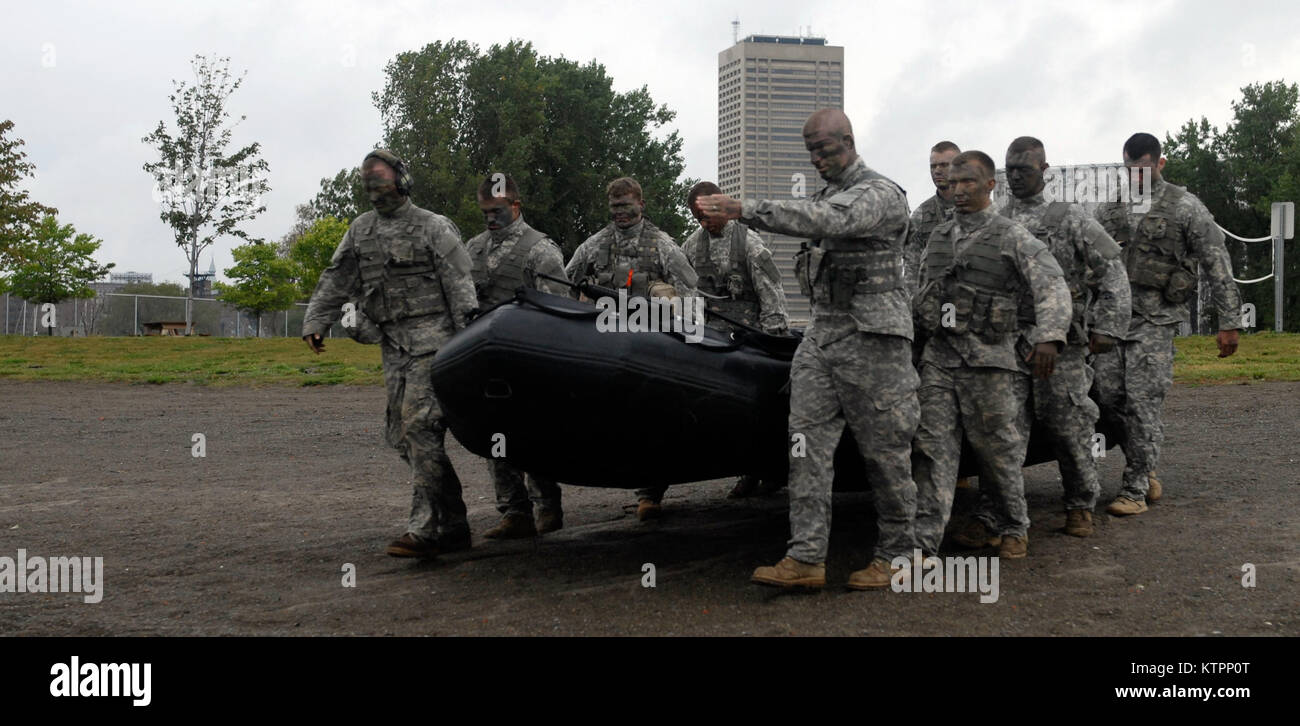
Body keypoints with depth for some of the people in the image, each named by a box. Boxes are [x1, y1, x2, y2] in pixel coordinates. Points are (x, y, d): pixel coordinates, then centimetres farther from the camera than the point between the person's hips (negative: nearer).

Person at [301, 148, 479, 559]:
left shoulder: (433, 227, -2)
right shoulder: (360, 230, 16)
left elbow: (460, 286, -6)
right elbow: (335, 282, 19)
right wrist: (315, 323, 9)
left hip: (432, 338, -7)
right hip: (393, 344, 7)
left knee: (420, 425, -18)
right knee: (403, 435, 4)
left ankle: (425, 528, -19)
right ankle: (453, 526, 11)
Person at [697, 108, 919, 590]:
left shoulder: (881, 193, -10)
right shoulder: (827, 195, 18)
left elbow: (827, 221, -27)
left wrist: (745, 210, -34)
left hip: (871, 337, -7)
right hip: (821, 334, 8)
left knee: (884, 451, -1)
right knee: (807, 441, -3)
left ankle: (895, 555, 11)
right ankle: (806, 558, -6)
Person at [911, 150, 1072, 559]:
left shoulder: (1012, 238, 1)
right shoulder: (937, 239, 18)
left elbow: (1052, 287, -9)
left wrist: (1049, 335, -24)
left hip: (990, 361, -4)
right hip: (938, 358, 4)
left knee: (999, 451, 5)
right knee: (932, 448, -5)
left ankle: (1013, 529, 25)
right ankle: (923, 544, -8)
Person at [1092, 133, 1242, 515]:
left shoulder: (1185, 207, -1)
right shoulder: (1109, 207, 11)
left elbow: (1217, 265, -1)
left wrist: (1229, 322, -5)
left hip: (1155, 320, -4)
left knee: (1143, 402, -7)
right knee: (1109, 397, 0)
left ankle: (1136, 489, 1)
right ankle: (1146, 472, 19)